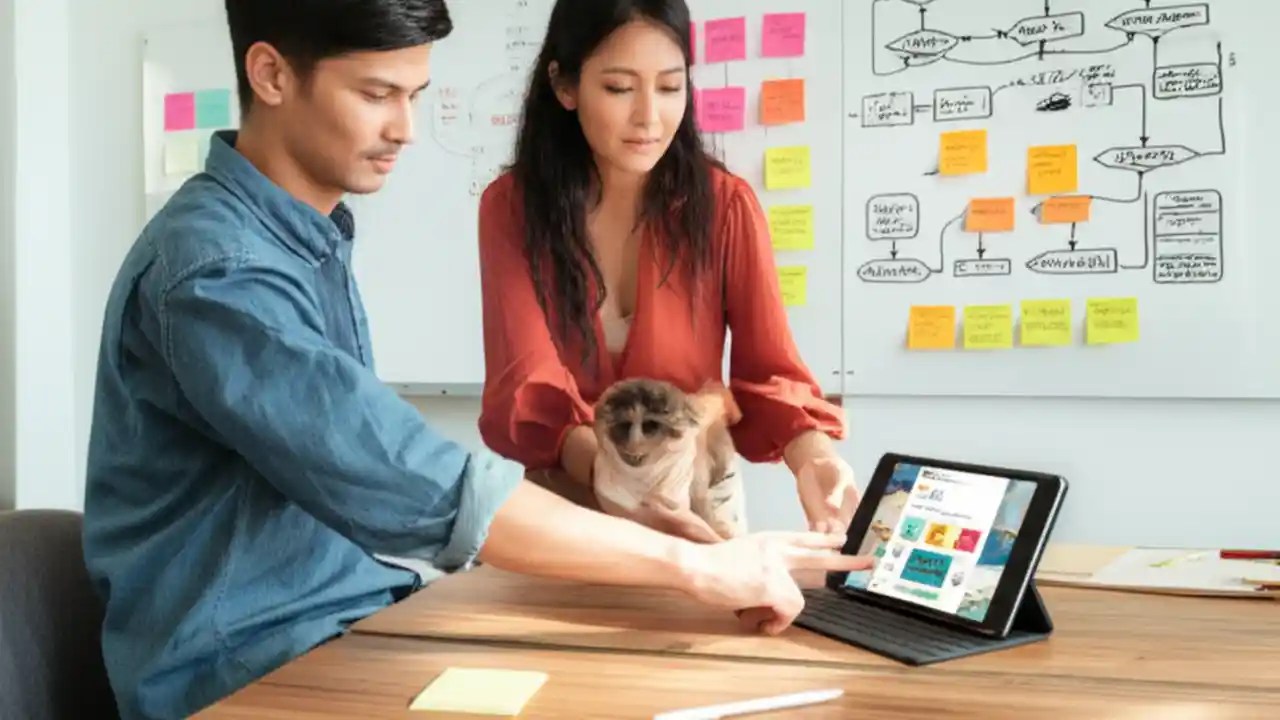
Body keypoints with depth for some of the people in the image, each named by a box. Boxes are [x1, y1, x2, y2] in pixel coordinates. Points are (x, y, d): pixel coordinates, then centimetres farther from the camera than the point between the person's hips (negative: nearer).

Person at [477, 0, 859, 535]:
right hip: (556, 506, 0)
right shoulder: (510, 207, -5)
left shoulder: (725, 204, -4)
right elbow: (527, 385, -14)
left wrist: (810, 456, -27)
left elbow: (768, 369, -5)